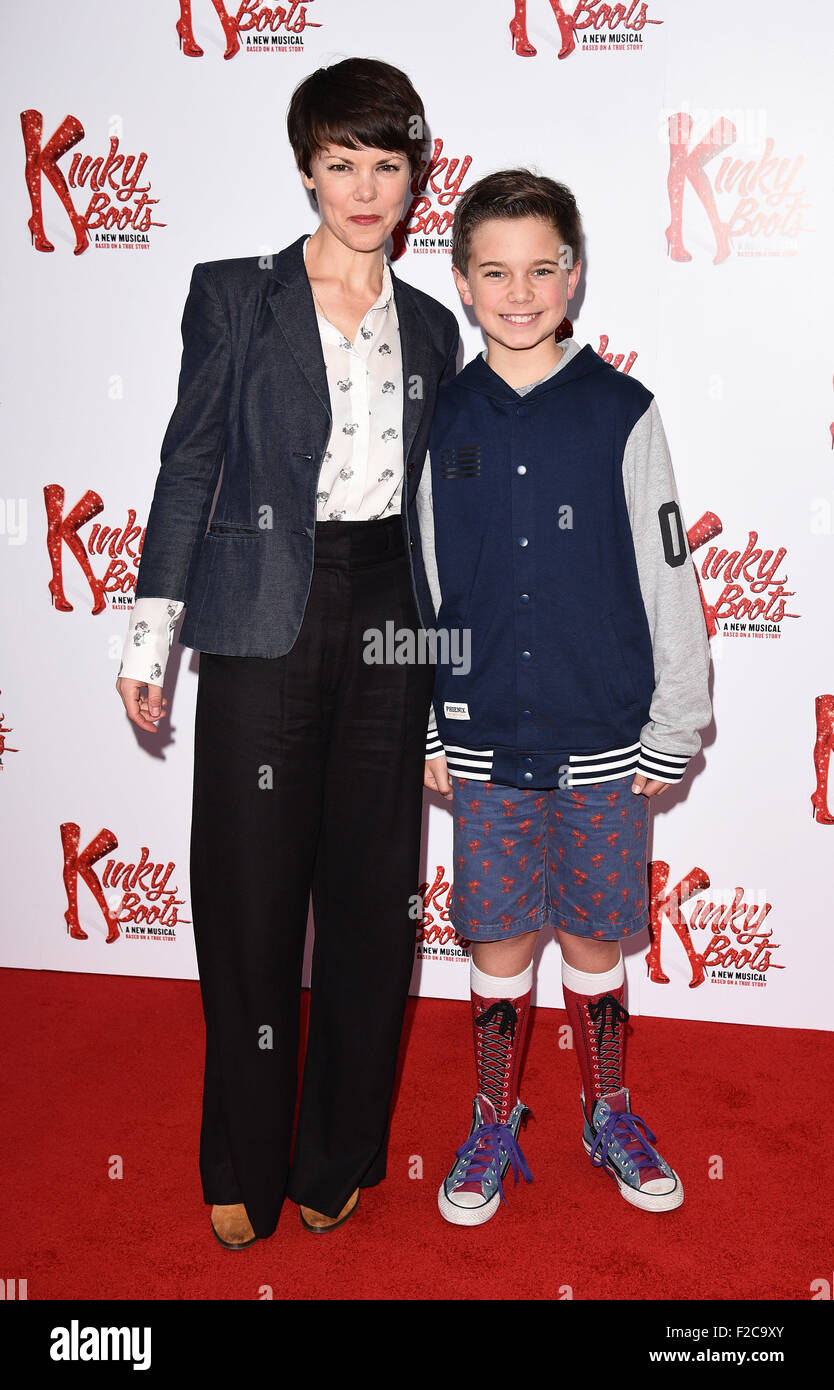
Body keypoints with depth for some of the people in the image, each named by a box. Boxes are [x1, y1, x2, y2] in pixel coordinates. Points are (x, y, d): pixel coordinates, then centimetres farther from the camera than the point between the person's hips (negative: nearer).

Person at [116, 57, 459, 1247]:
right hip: (264, 619, -2)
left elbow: (431, 499, 14)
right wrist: (152, 634, -3)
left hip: (389, 620, 3)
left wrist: (443, 652, 11)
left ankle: (340, 1155, 25)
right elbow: (190, 464, 2)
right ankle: (245, 1166, 22)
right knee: (250, 892, 2)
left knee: (371, 892, 6)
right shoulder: (234, 296, 4)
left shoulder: (429, 327, 13)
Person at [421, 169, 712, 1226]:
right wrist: (422, 734, 5)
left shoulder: (621, 413, -4)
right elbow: (416, 589, 6)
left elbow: (668, 583, -2)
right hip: (484, 743, 1)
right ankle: (495, 1126, 32)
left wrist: (674, 733, -1)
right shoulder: (441, 420, 2)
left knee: (595, 944, 13)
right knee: (500, 949, 11)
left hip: (606, 741, -1)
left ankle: (609, 1114, 36)